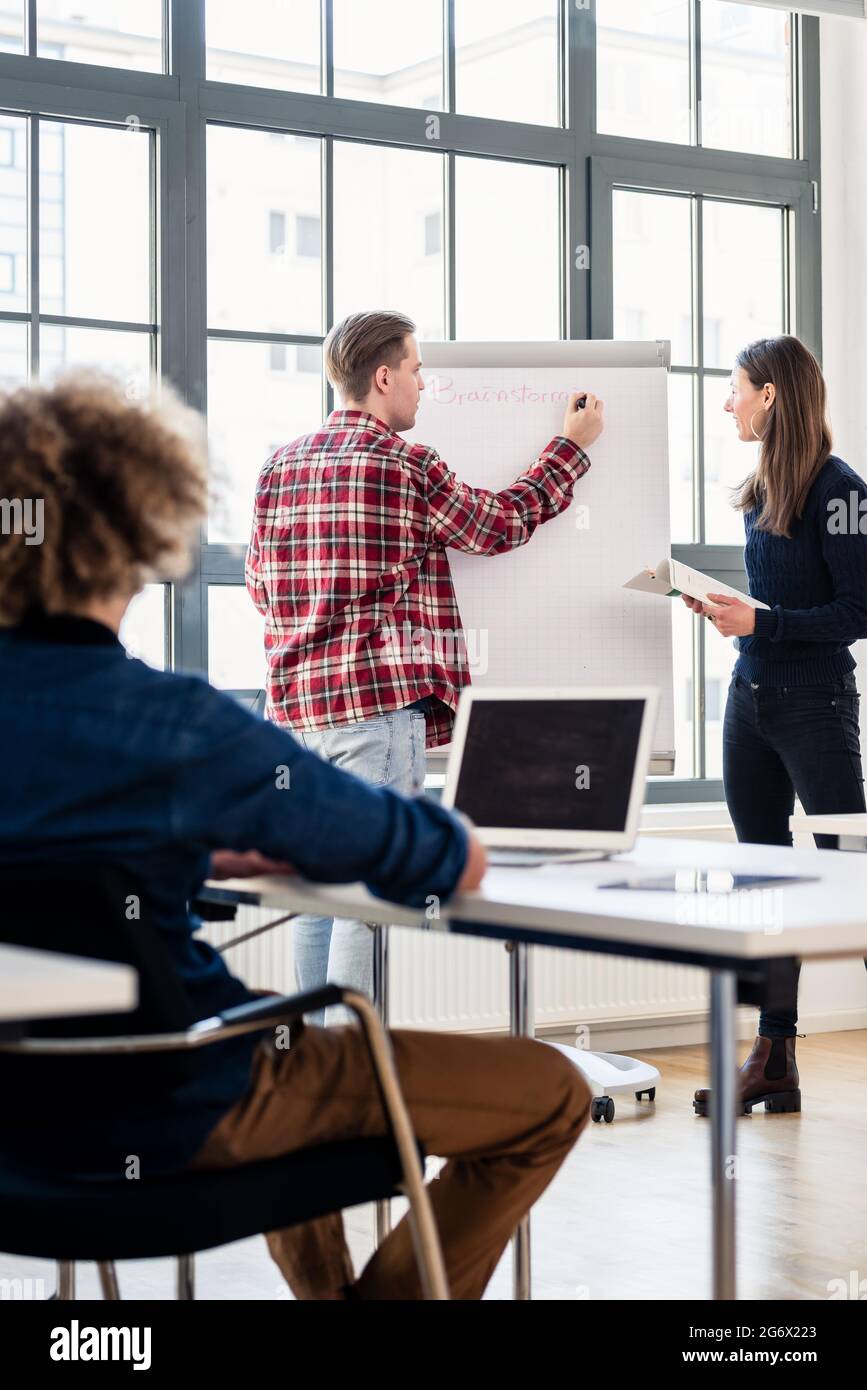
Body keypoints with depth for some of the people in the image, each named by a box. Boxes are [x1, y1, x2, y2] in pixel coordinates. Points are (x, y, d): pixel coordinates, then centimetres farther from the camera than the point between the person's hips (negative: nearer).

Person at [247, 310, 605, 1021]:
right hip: (379, 696, -7)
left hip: (299, 699, 8)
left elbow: (261, 586, 16)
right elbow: (501, 524, 5)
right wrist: (574, 445, 17)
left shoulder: (281, 465, 11)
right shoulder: (406, 464, -8)